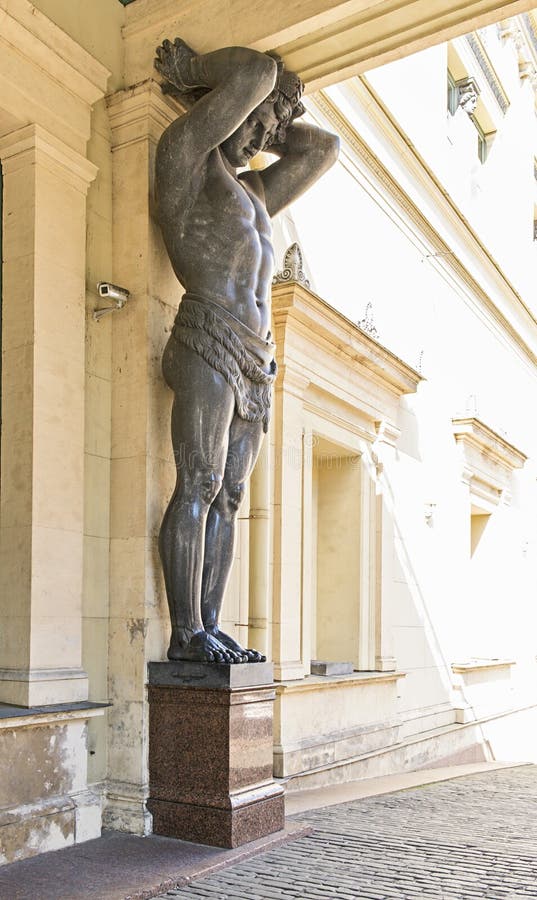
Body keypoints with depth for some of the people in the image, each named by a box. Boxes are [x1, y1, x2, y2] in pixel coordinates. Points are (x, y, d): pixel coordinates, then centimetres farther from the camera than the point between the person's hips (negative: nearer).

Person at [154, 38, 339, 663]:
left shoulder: (254, 193, 30)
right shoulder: (184, 149, 8)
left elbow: (323, 149, 35)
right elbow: (258, 72, 3)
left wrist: (269, 123, 31)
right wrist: (195, 76, 19)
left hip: (254, 364, 8)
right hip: (209, 342, -8)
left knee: (227, 497, 0)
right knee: (198, 485, -13)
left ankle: (209, 626, 0)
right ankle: (186, 632, -12)